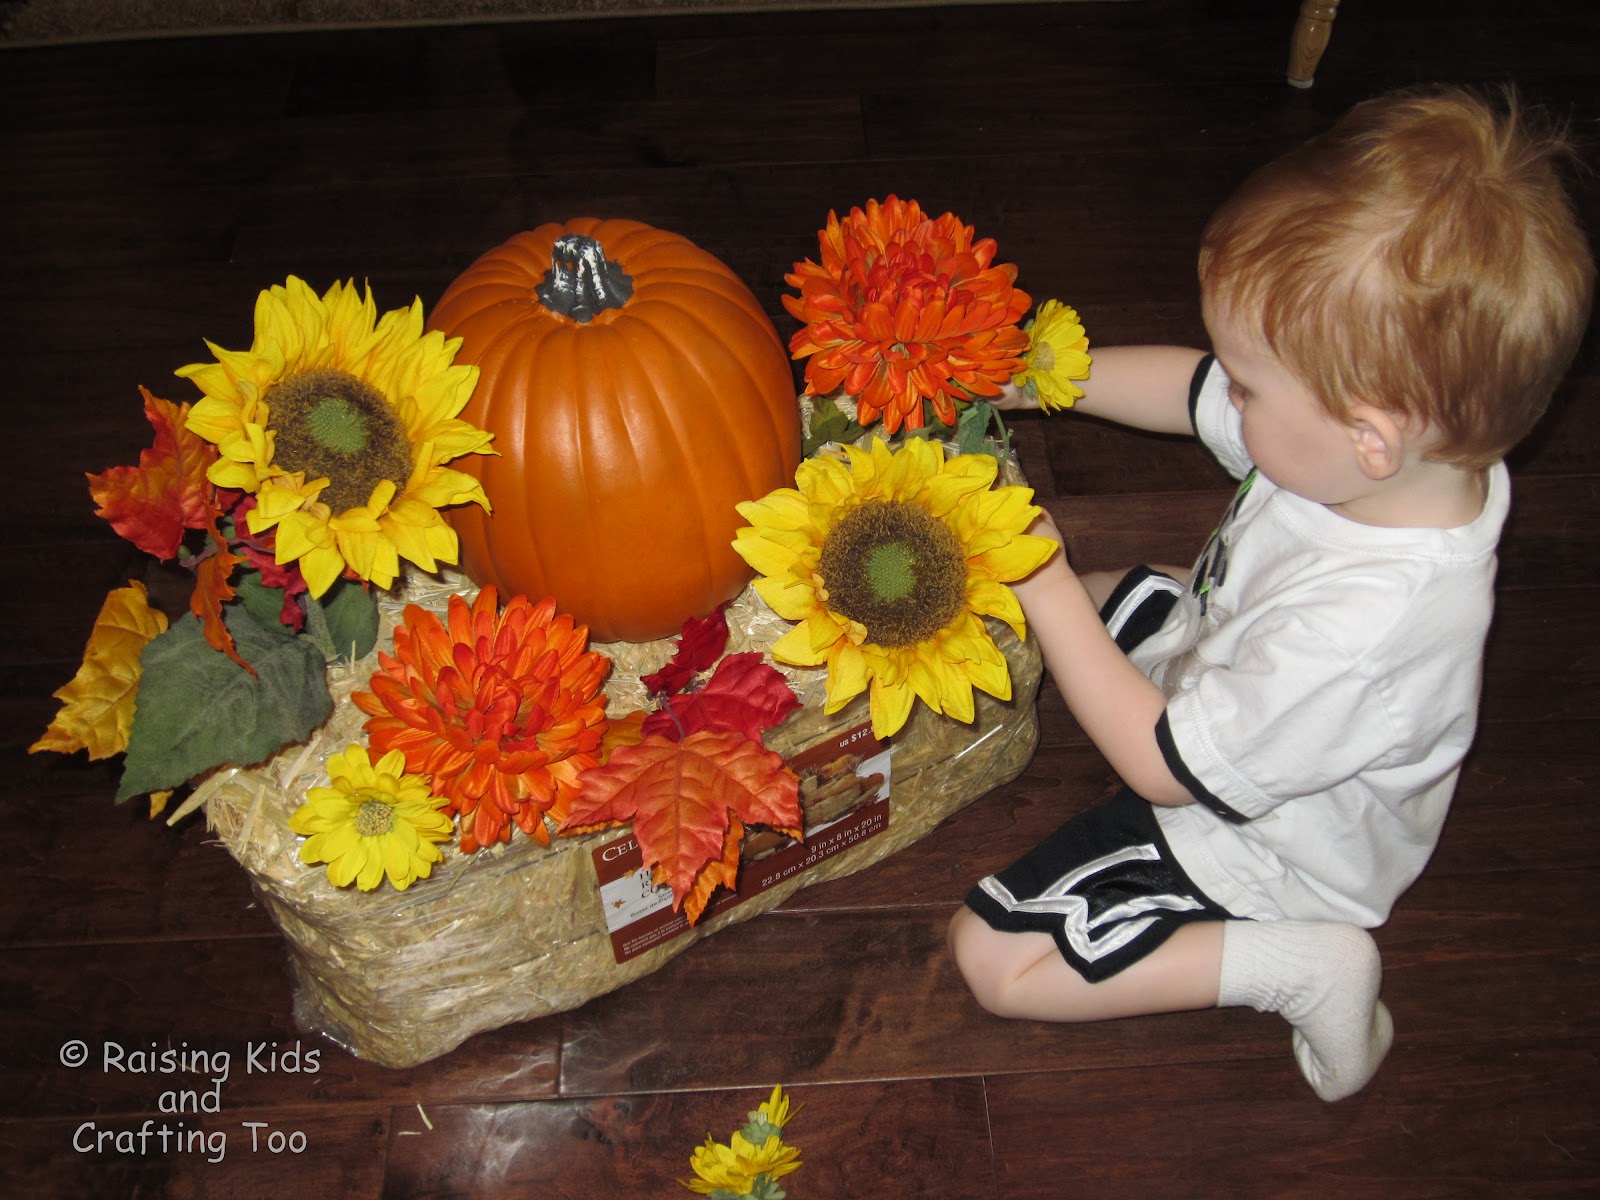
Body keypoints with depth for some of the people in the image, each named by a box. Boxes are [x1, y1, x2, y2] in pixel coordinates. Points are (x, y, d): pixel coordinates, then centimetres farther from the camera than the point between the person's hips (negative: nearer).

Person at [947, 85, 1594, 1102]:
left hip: (1246, 854, -8)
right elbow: (1193, 389, -3)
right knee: (1085, 602, 22)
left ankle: (1297, 962, -3)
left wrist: (1046, 582, -26)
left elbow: (1166, 765, -30)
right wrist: (1031, 375, -8)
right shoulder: (1418, 443, -21)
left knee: (991, 956, -6)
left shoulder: (1354, 634, -45)